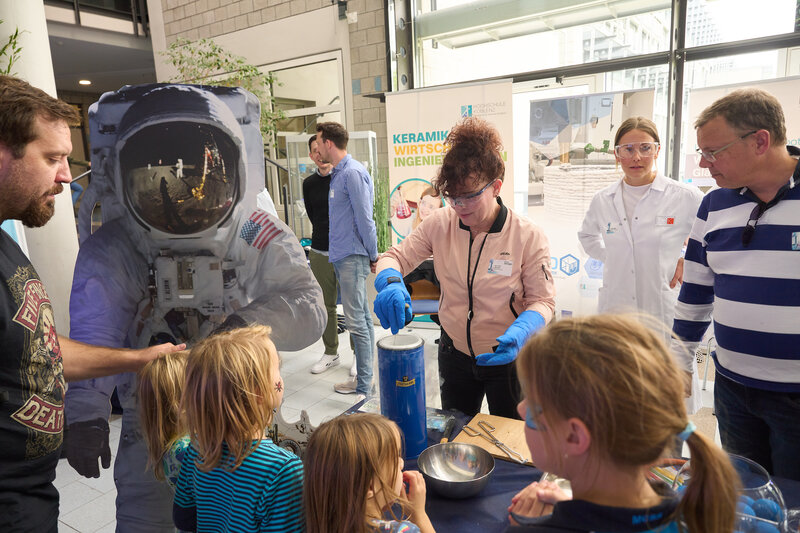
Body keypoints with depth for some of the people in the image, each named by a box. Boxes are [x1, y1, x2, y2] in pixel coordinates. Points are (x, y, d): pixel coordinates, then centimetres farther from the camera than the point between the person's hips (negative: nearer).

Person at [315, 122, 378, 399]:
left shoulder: (353, 173, -15)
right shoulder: (337, 173, 17)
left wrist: (372, 255, -10)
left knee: (356, 322, -6)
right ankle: (365, 377, 25)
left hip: (353, 257, -10)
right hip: (341, 256, 10)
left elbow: (364, 218, -16)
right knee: (362, 317, 14)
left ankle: (364, 388, 3)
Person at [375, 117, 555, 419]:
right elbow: (395, 257, -6)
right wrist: (391, 283, -29)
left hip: (508, 358, -2)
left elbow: (542, 301, -13)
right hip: (455, 354, 3)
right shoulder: (440, 224, -11)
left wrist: (519, 332, -34)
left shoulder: (528, 237, -19)